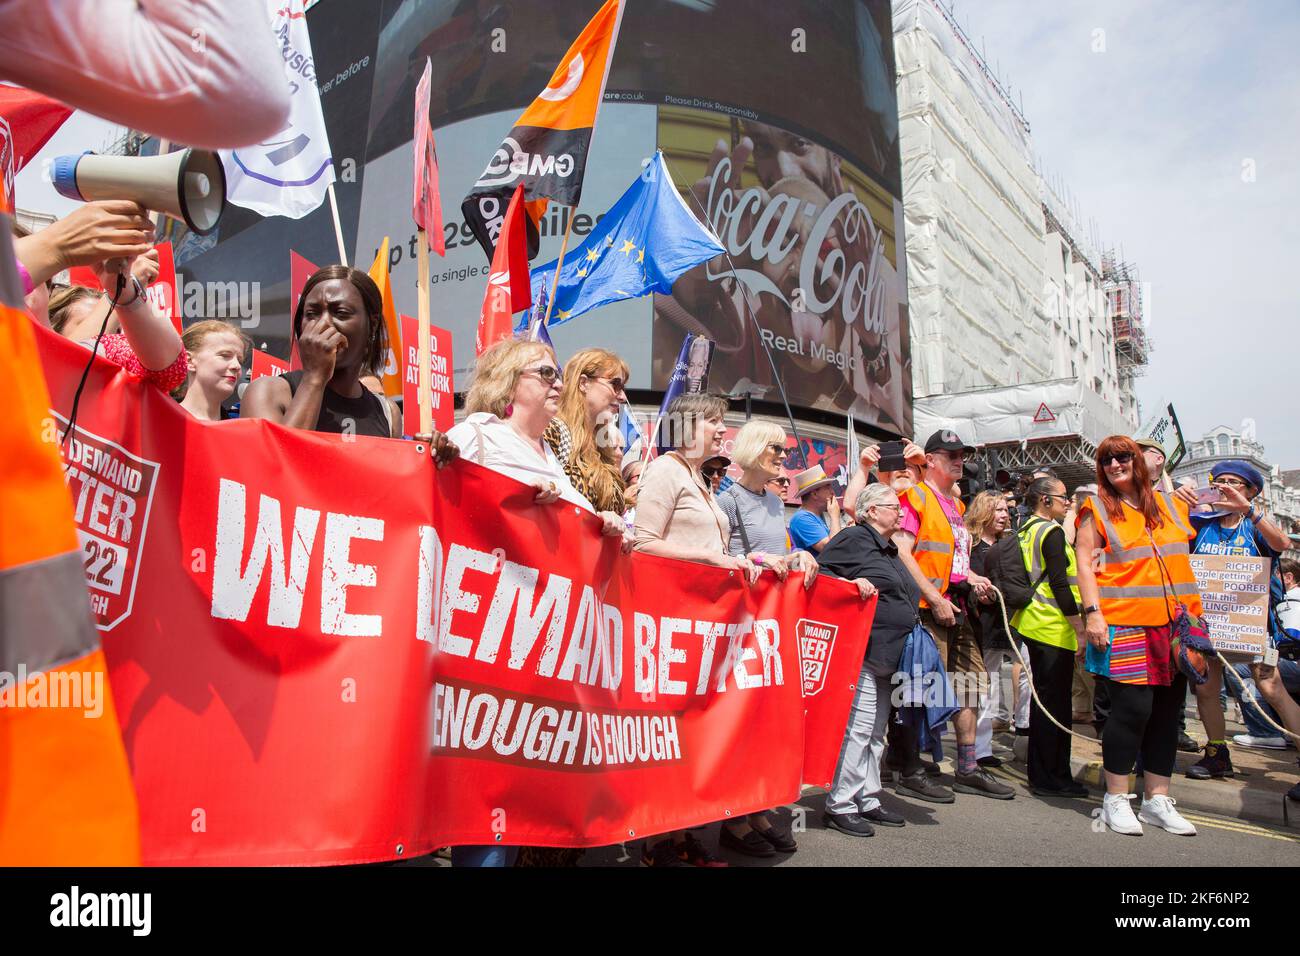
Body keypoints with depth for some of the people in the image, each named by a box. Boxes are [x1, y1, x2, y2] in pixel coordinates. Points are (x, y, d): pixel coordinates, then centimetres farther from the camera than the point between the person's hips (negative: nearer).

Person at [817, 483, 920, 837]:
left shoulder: (889, 550, 23)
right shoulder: (854, 539, -6)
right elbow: (819, 572, -14)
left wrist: (911, 622, 17)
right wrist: (851, 583, -26)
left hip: (888, 657, 10)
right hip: (863, 652, -10)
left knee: (876, 731, 14)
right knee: (858, 727, -11)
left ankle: (867, 800, 22)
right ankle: (840, 805, -3)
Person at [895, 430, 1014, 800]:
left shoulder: (956, 505, 21)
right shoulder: (915, 496, -6)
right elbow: (902, 553, -15)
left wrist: (972, 578, 9)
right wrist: (935, 599, -19)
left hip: (958, 609, 9)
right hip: (929, 609, -9)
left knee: (971, 683, 11)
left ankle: (967, 769, 20)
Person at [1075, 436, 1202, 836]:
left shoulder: (1170, 505, 15)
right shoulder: (1097, 509, 3)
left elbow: (1187, 557, 22)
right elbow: (1084, 563, -3)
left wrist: (1196, 614, 14)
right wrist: (1092, 612, -14)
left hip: (1174, 624, 5)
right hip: (1123, 624, -5)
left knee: (1166, 710, 7)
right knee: (1132, 708, -8)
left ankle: (1157, 799, 19)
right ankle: (1115, 799, 6)